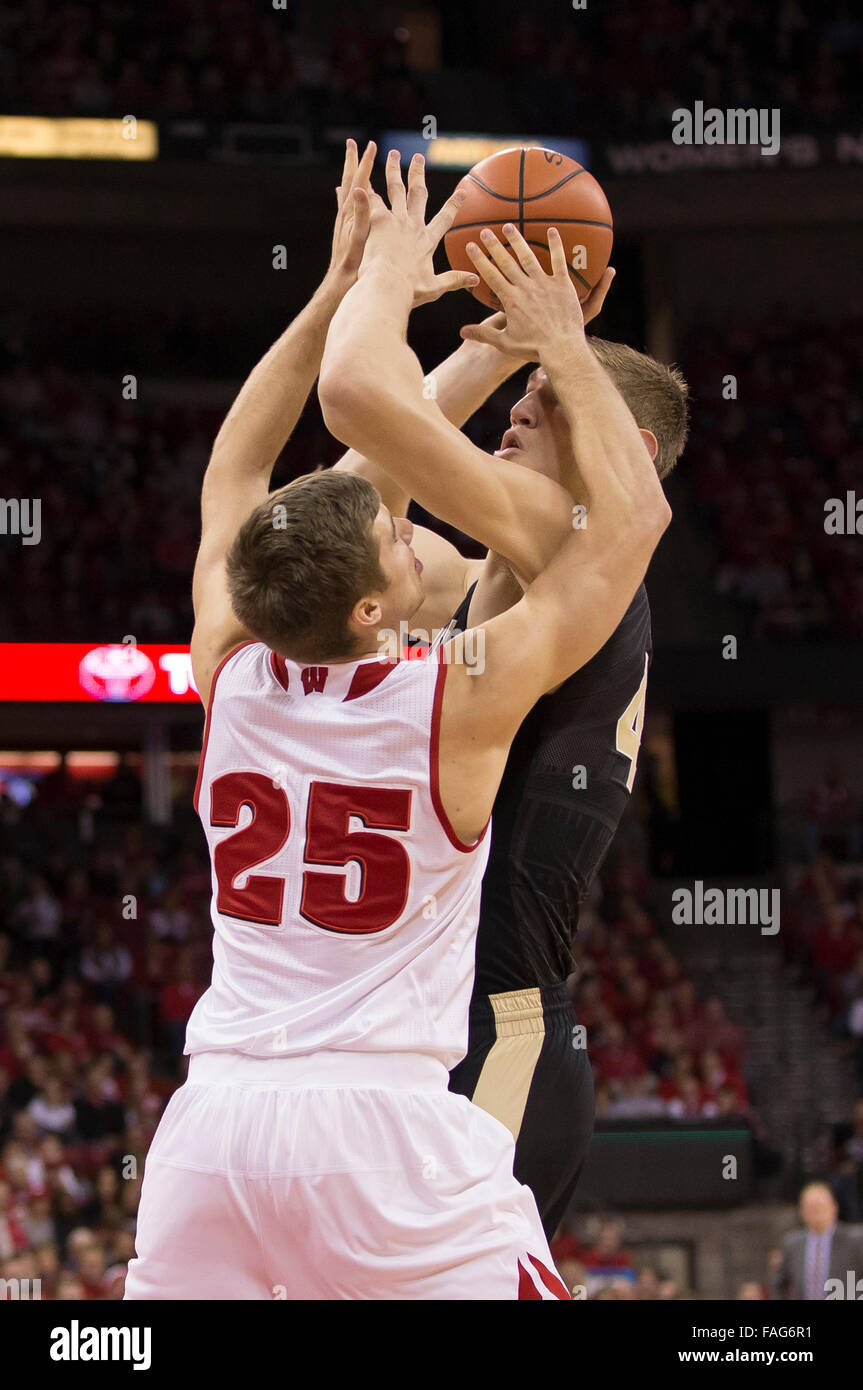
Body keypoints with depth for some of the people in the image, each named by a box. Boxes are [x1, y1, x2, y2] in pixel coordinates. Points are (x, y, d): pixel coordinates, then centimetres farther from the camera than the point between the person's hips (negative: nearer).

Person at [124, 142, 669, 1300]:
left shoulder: (229, 672, 5)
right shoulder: (459, 702, -6)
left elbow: (231, 472, 22)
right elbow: (635, 516, 3)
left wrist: (353, 287, 23)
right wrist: (565, 347, 13)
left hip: (216, 1111, 5)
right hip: (382, 1120, -4)